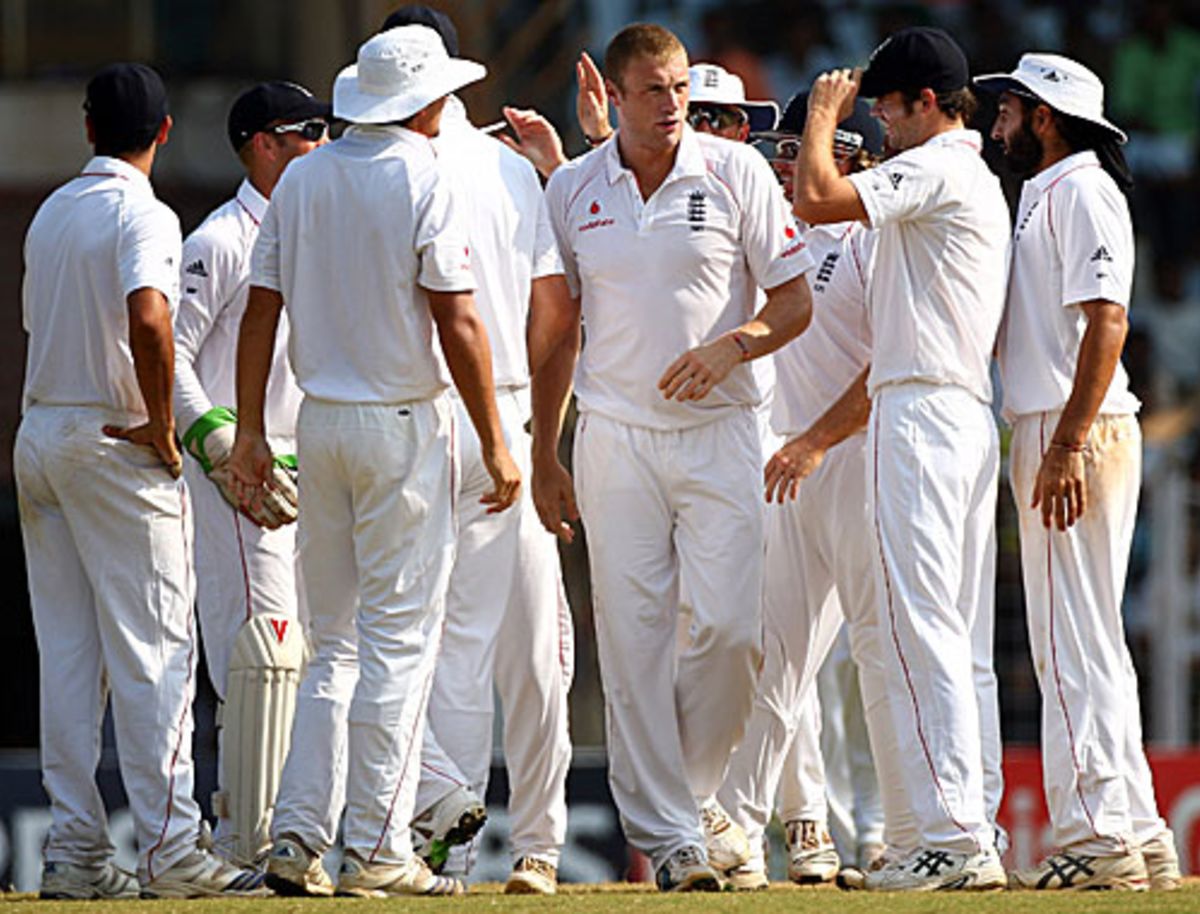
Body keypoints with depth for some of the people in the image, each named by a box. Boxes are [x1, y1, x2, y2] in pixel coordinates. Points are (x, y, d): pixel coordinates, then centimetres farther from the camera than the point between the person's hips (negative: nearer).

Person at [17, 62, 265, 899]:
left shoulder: (50, 213, 14)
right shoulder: (143, 215, -11)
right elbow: (148, 319, -28)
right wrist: (161, 428, -18)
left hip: (38, 436, 7)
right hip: (114, 442, -7)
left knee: (66, 650, 7)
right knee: (153, 649, -5)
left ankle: (75, 849, 6)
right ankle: (169, 848, -8)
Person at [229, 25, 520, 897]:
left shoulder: (301, 179, 7)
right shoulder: (422, 181, -10)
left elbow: (260, 311, 7)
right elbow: (457, 323, -14)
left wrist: (250, 433, 11)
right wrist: (496, 446, -10)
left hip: (321, 423, 6)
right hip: (405, 425, -6)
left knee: (335, 645, 12)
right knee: (398, 641, -2)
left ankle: (298, 836, 4)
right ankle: (377, 849, -3)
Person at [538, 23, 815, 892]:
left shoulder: (736, 172, 0)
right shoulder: (573, 189, 6)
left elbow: (794, 300, 1)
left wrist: (728, 347, -18)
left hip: (717, 429, -1)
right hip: (615, 436, 1)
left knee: (730, 625, -9)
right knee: (634, 638, -3)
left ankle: (689, 789, 13)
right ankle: (665, 834, 0)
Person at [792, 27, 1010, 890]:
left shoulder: (934, 171, -10)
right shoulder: (985, 184, 22)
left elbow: (816, 197, -21)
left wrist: (822, 113, -5)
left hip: (919, 416, -10)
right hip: (974, 418, 10)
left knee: (922, 633, -12)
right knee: (966, 644, 9)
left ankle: (953, 839, -17)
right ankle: (976, 833, 9)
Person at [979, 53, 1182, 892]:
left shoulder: (1081, 191, -10)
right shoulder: (1046, 195, 22)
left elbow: (1106, 321, -20)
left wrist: (1066, 448, -25)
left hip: (1078, 434, -11)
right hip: (1058, 439, 11)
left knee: (1075, 644, -12)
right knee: (1085, 644, 11)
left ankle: (1098, 840, -14)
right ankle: (1138, 837, 13)